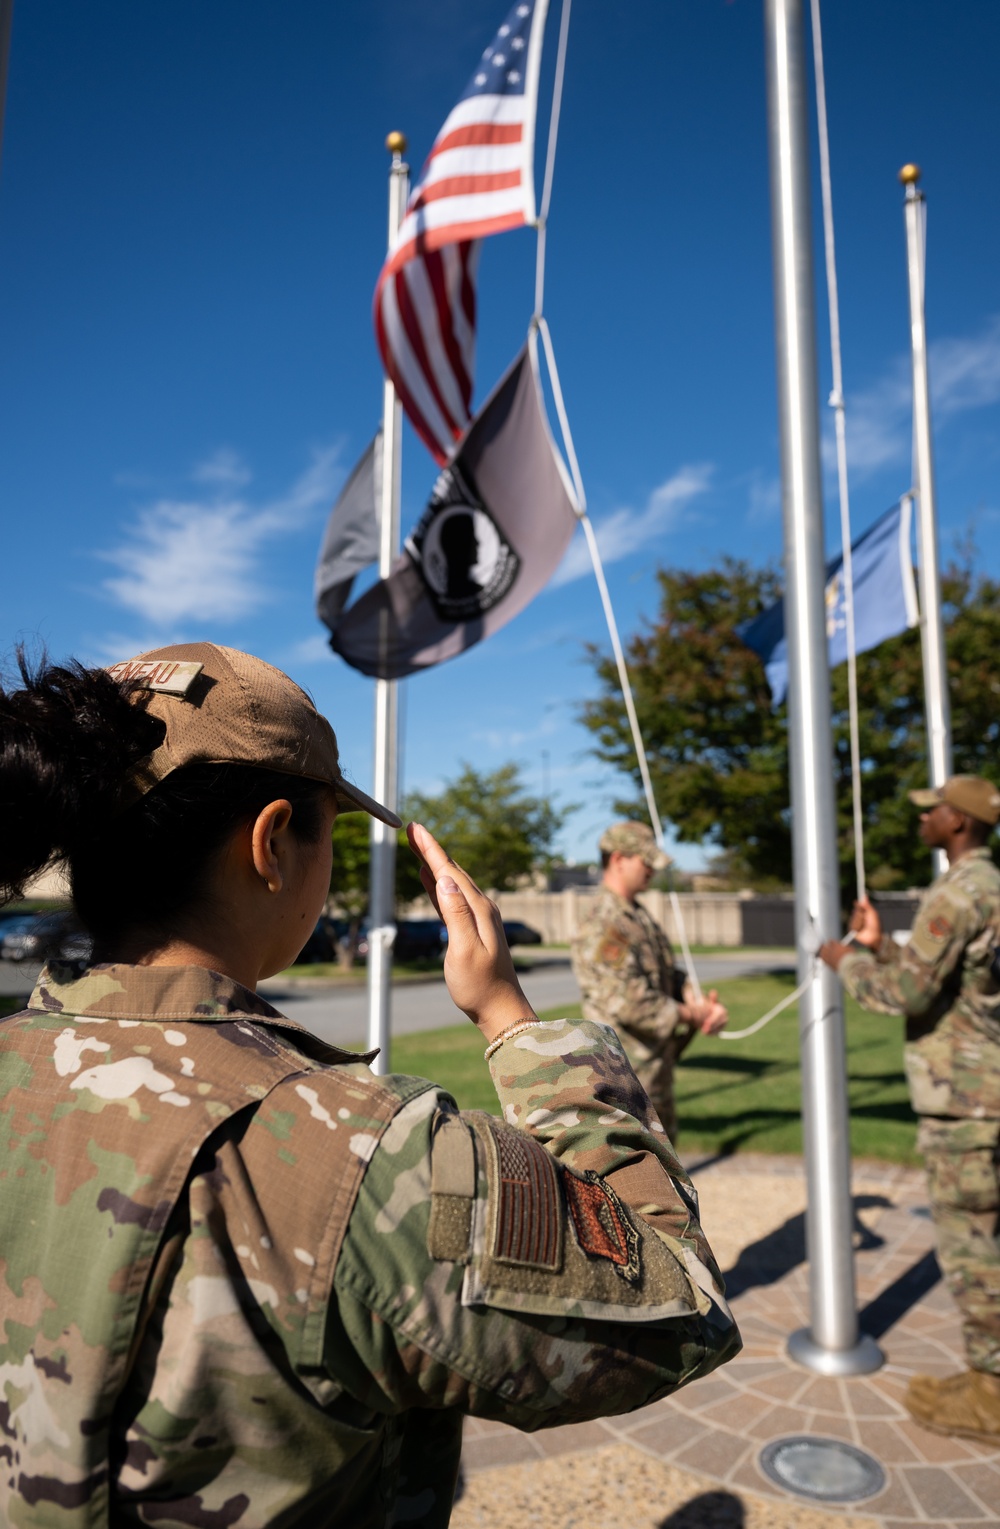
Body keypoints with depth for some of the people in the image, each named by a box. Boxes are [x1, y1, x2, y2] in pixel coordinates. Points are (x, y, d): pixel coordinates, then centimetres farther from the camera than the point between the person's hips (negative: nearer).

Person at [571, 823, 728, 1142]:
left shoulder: (640, 917, 12)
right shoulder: (602, 927, -22)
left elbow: (671, 975, 11)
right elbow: (630, 1004, -27)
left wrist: (702, 1004, -9)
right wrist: (691, 1015, -16)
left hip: (656, 1064, 10)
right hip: (624, 1072, -10)